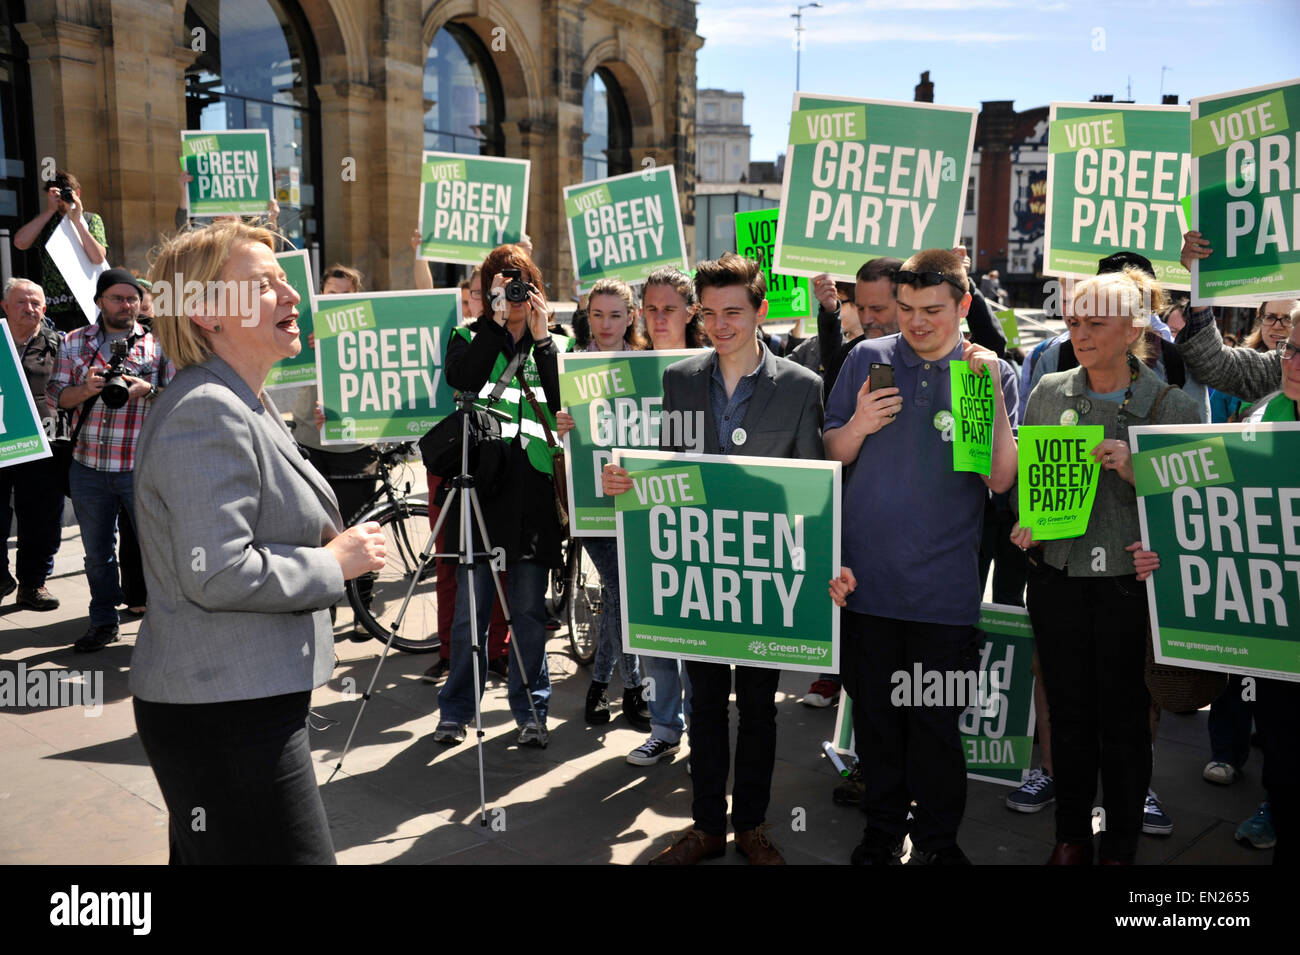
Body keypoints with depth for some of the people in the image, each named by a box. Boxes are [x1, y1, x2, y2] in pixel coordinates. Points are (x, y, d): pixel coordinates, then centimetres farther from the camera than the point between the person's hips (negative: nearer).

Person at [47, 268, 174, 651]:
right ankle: (103, 623, 28)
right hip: (89, 466, 3)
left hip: (142, 468, -3)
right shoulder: (74, 342, 9)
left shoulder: (158, 343, 2)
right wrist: (87, 389, -15)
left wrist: (148, 390, -20)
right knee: (96, 552, 14)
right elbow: (56, 396, 5)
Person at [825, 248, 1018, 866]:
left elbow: (1002, 478, -7)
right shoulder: (868, 360, 3)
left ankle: (937, 838, 28)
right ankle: (883, 828, 31)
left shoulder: (992, 374, 2)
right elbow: (830, 458, 9)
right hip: (866, 576, 1)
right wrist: (857, 427, -11)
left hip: (944, 582, -1)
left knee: (936, 721, 7)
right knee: (874, 715, 12)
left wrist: (993, 395, -16)